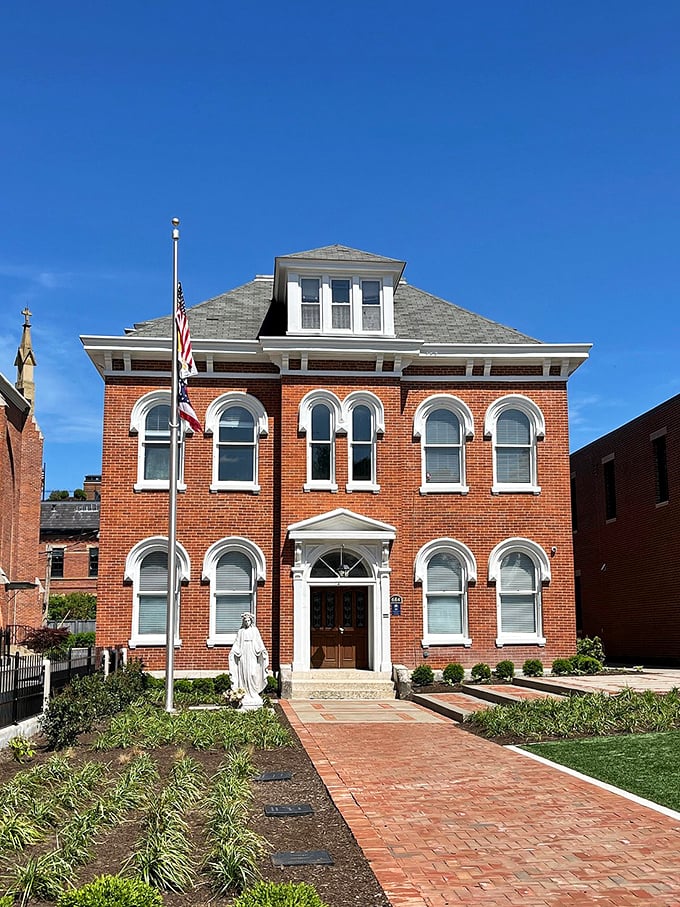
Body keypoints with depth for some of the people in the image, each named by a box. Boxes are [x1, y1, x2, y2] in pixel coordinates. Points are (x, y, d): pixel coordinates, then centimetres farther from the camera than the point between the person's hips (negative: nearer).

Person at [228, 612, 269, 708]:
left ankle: (254, 695, -2)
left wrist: (261, 650, -10)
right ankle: (245, 695, 1)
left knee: (252, 674, -8)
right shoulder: (241, 631, 10)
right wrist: (236, 651, -5)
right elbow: (237, 643, 9)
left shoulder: (254, 630, 8)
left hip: (252, 655, -1)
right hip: (243, 655, 1)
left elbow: (259, 642, 5)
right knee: (244, 674, -2)